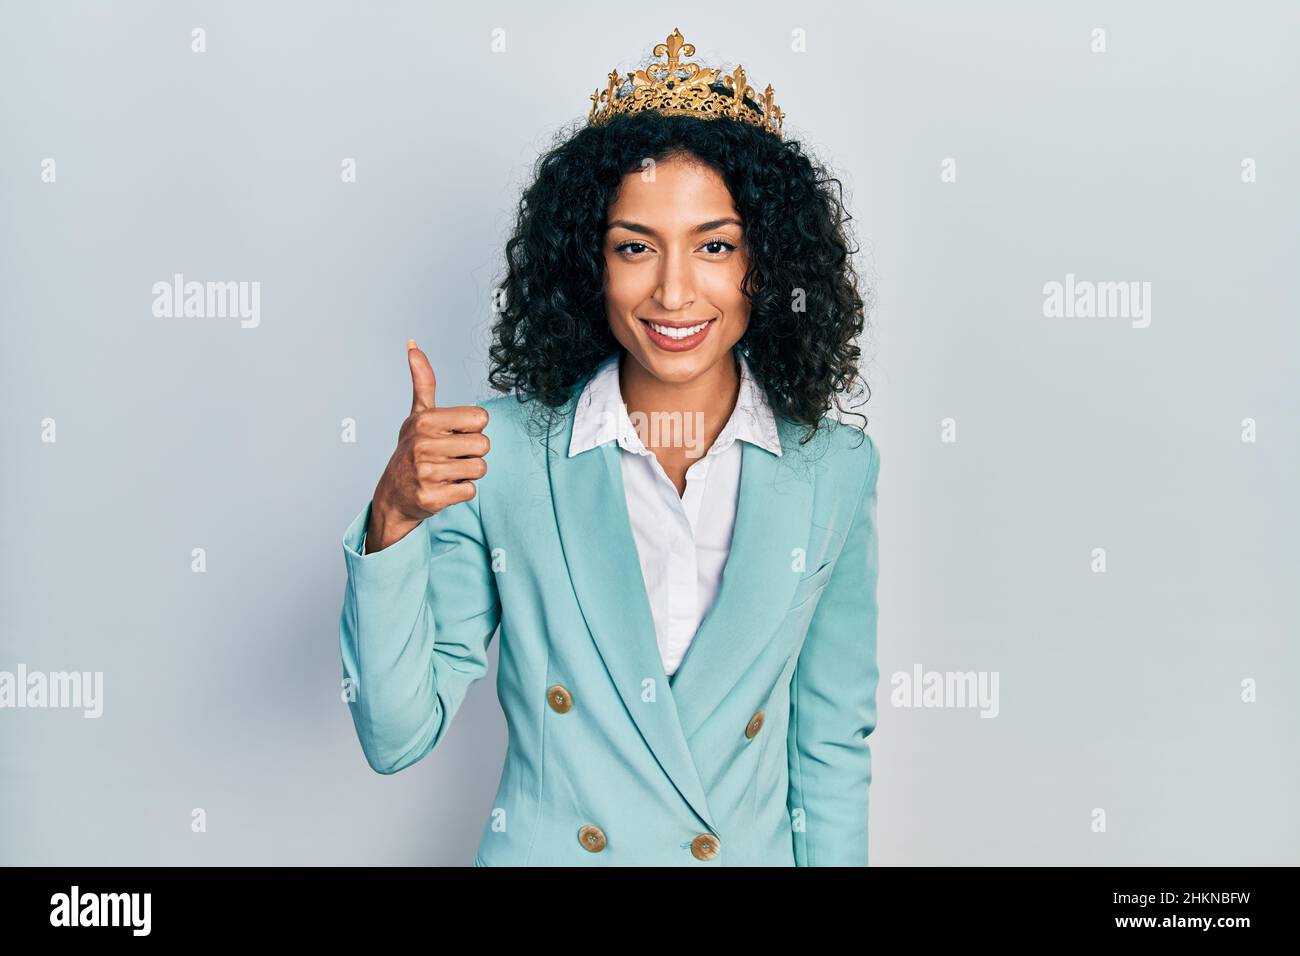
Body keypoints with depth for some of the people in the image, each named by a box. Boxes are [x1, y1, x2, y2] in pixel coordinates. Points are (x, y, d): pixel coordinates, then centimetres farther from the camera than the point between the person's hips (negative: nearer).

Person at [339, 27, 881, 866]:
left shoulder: (840, 472, -10)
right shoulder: (501, 451, -14)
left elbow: (835, 748, -1)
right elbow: (398, 736, -14)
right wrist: (393, 521, -26)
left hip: (757, 852, 1)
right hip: (545, 846, -1)